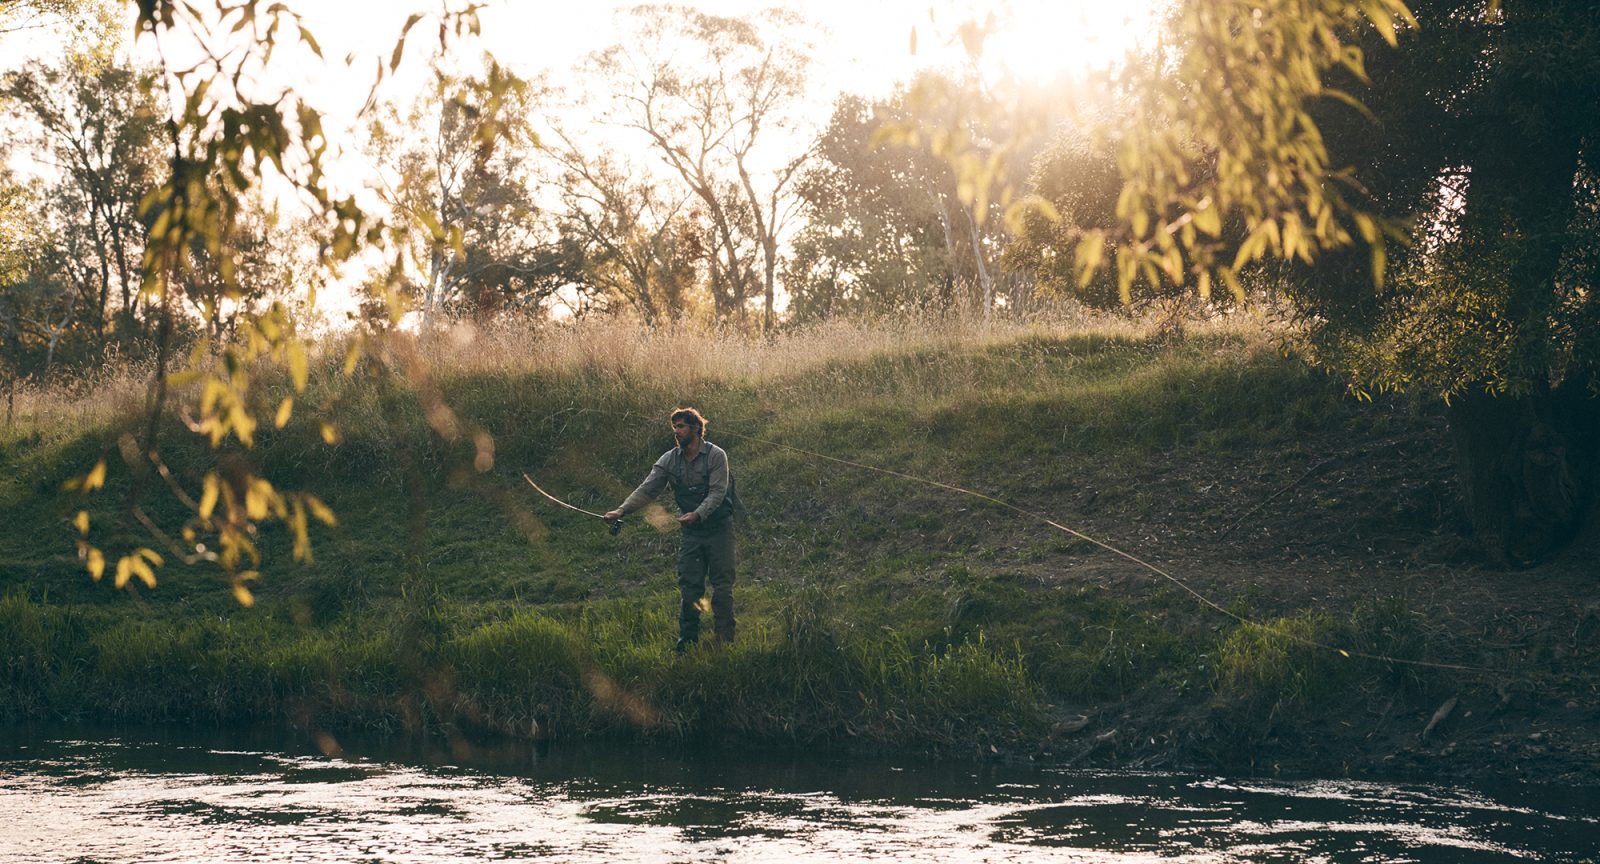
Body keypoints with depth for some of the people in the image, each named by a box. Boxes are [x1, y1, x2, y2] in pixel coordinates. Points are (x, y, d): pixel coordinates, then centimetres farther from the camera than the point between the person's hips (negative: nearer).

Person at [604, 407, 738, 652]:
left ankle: (725, 640, 5)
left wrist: (697, 515, -32)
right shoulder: (669, 460, 2)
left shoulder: (716, 455, -10)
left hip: (718, 529, -4)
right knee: (688, 586, 1)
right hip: (691, 532, 4)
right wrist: (622, 510, -18)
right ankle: (687, 641, 6)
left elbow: (717, 493, -17)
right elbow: (647, 489, -4)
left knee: (722, 586, -2)